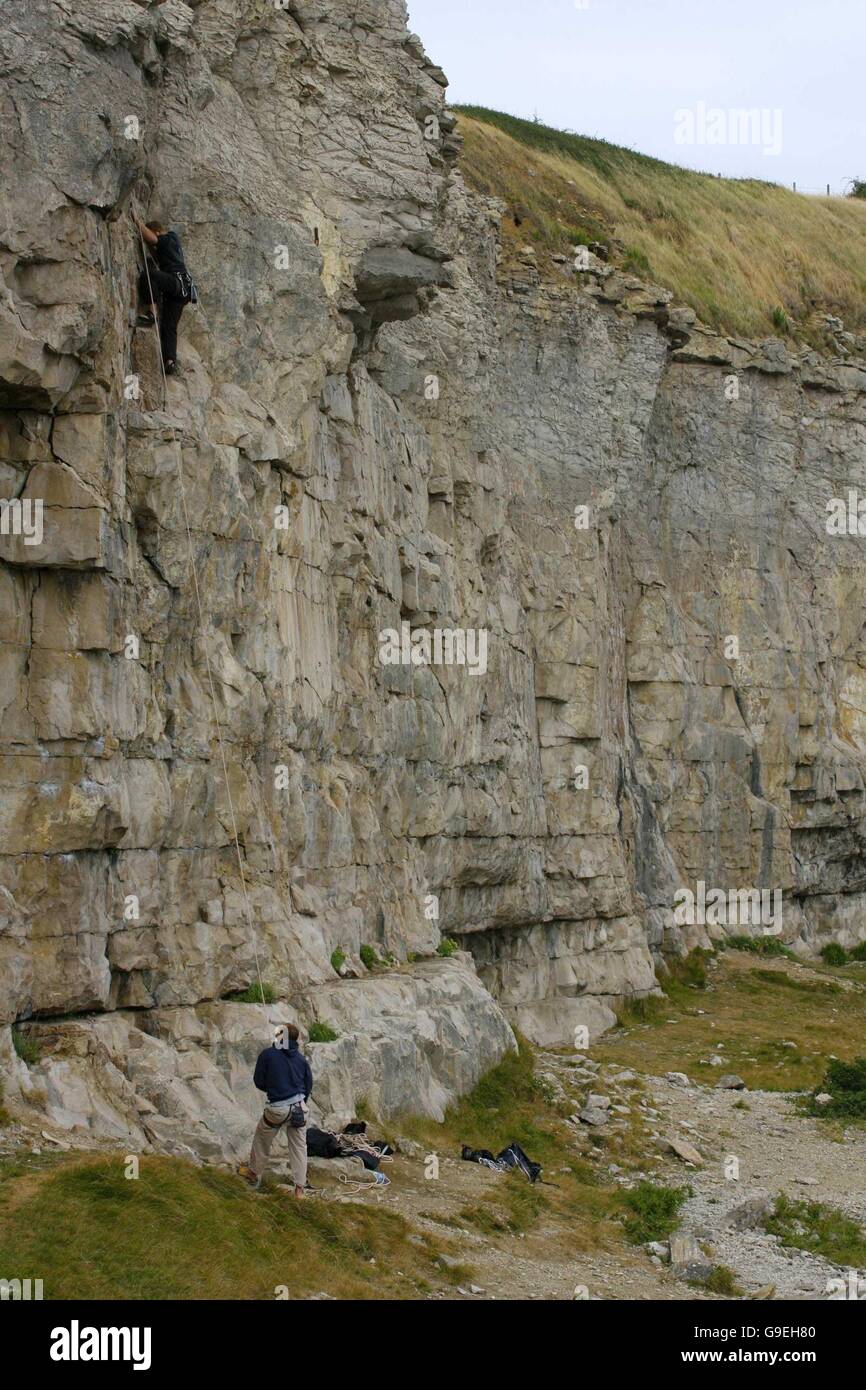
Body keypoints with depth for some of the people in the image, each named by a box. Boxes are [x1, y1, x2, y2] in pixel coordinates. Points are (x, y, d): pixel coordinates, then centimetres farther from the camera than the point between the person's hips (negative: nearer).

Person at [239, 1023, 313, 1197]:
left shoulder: (267, 1054, -9)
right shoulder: (301, 1058, 2)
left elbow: (259, 1082, -1)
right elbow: (308, 1085, 10)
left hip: (277, 1108, -3)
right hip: (299, 1107, 3)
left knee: (262, 1140, 21)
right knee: (299, 1146, 10)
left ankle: (254, 1173, 38)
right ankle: (299, 1187, 11)